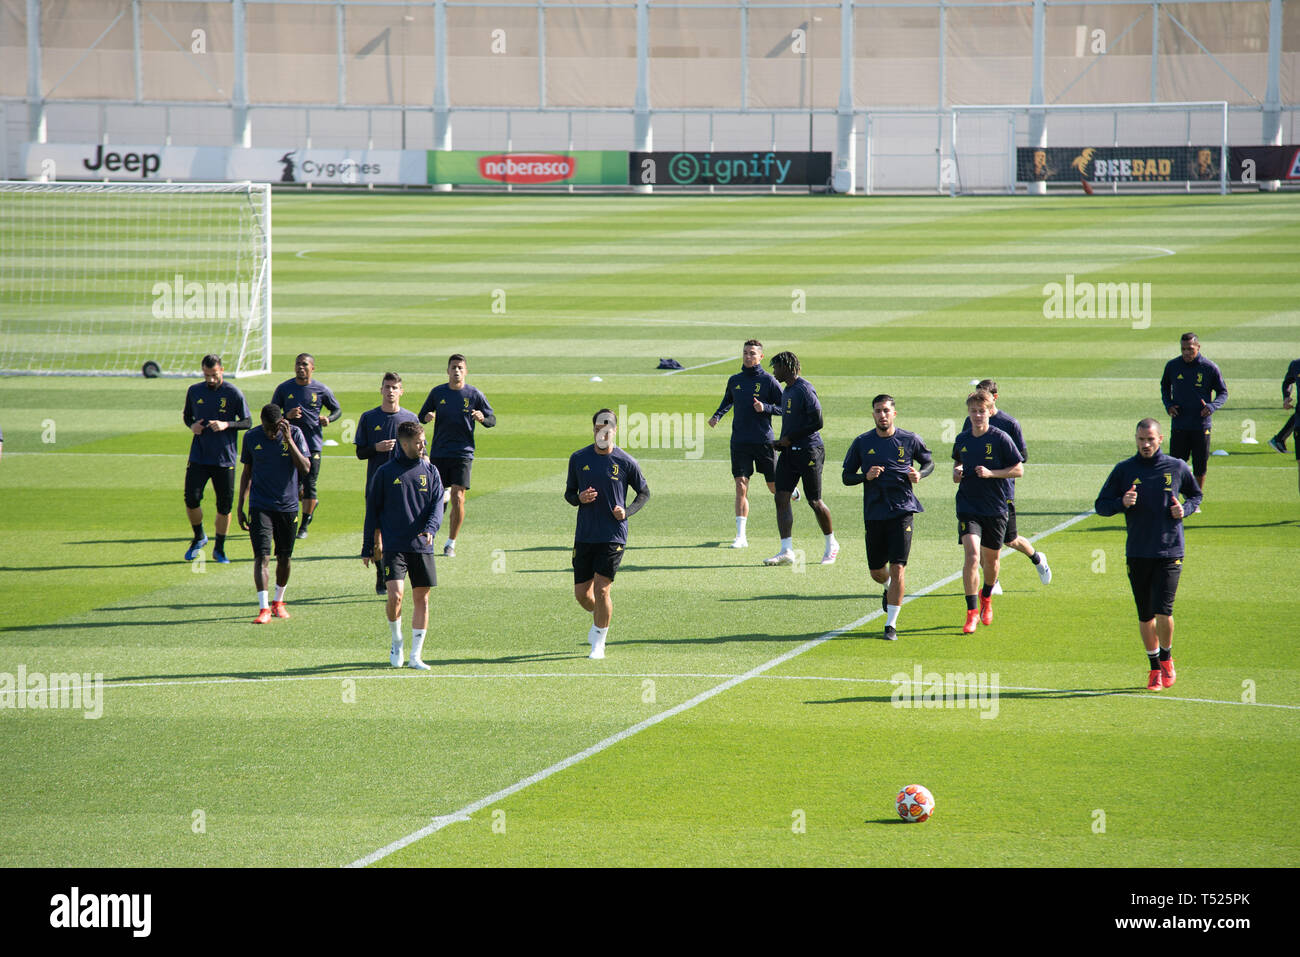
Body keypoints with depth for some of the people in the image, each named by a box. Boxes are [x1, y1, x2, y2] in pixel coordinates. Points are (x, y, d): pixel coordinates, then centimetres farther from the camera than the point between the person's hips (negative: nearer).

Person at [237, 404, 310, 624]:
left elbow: (305, 468, -14)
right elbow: (247, 472, 10)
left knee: (284, 557, 10)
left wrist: (289, 440, -21)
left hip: (288, 506, 1)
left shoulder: (295, 434, -5)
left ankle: (278, 602, 30)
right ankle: (264, 608, -15)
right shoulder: (252, 437, -1)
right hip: (260, 506, -1)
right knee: (262, 556, -12)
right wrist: (240, 507, 9)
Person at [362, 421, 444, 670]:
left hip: (422, 547, 3)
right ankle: (397, 641, 10)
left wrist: (430, 528, -19)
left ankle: (416, 655, 10)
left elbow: (437, 504, 3)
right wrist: (367, 548, 6)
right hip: (394, 546, -3)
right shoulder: (385, 472, 2)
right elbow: (373, 510, 7)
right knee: (395, 595, -16)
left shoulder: (430, 472, 8)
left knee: (422, 599, 2)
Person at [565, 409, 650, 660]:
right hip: (584, 536, 3)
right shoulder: (578, 459, 4)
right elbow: (569, 492, 14)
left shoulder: (625, 462, -3)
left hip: (613, 537, -3)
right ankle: (599, 618, 37)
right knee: (581, 593, 4)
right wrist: (579, 499, -10)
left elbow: (644, 493, 9)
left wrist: (627, 512, -8)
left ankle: (599, 642, 5)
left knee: (601, 590, -11)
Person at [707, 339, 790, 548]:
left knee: (775, 487, 7)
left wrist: (765, 408, -18)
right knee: (741, 486, -7)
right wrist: (717, 416, 9)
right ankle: (741, 536, -7)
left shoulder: (768, 380, -5)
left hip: (764, 442, -3)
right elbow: (728, 401, 27)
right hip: (739, 442, 3)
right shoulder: (734, 380, 9)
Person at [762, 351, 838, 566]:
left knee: (814, 502, 1)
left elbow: (817, 422, -19)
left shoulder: (804, 389, -15)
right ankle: (787, 551, -5)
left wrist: (790, 438, -14)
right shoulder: (787, 390, 14)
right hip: (789, 452, 9)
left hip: (809, 452, -9)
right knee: (781, 498, -4)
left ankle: (831, 545, 21)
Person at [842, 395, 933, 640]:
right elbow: (847, 476, 7)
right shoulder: (862, 443, 2)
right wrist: (865, 476, -13)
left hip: (902, 512, -2)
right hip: (873, 514, 2)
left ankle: (891, 624, -5)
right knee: (876, 571, 10)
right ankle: (888, 588, 47)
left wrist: (919, 474, -6)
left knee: (897, 569, -12)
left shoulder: (910, 440, 0)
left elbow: (929, 462, 16)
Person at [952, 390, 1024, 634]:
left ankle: (986, 596, 42)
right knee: (972, 554, -17)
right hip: (968, 506, 1)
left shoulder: (1000, 439, -7)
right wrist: (957, 472, 1)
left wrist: (991, 473, -17)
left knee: (991, 559, 11)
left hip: (996, 507, -1)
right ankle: (972, 612, -15)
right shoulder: (962, 439, 5)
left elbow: (1019, 469, -5)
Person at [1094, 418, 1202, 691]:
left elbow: (1196, 494, 19)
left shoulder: (1177, 468, 2)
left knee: (1163, 611, -12)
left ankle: (1166, 659, 14)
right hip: (1137, 553, 1)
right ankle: (1154, 668, 21)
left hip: (1169, 553, -1)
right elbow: (1101, 505, 5)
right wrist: (1122, 503, -16)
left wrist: (1185, 509, -3)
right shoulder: (1124, 470, 2)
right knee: (1145, 614, 6)